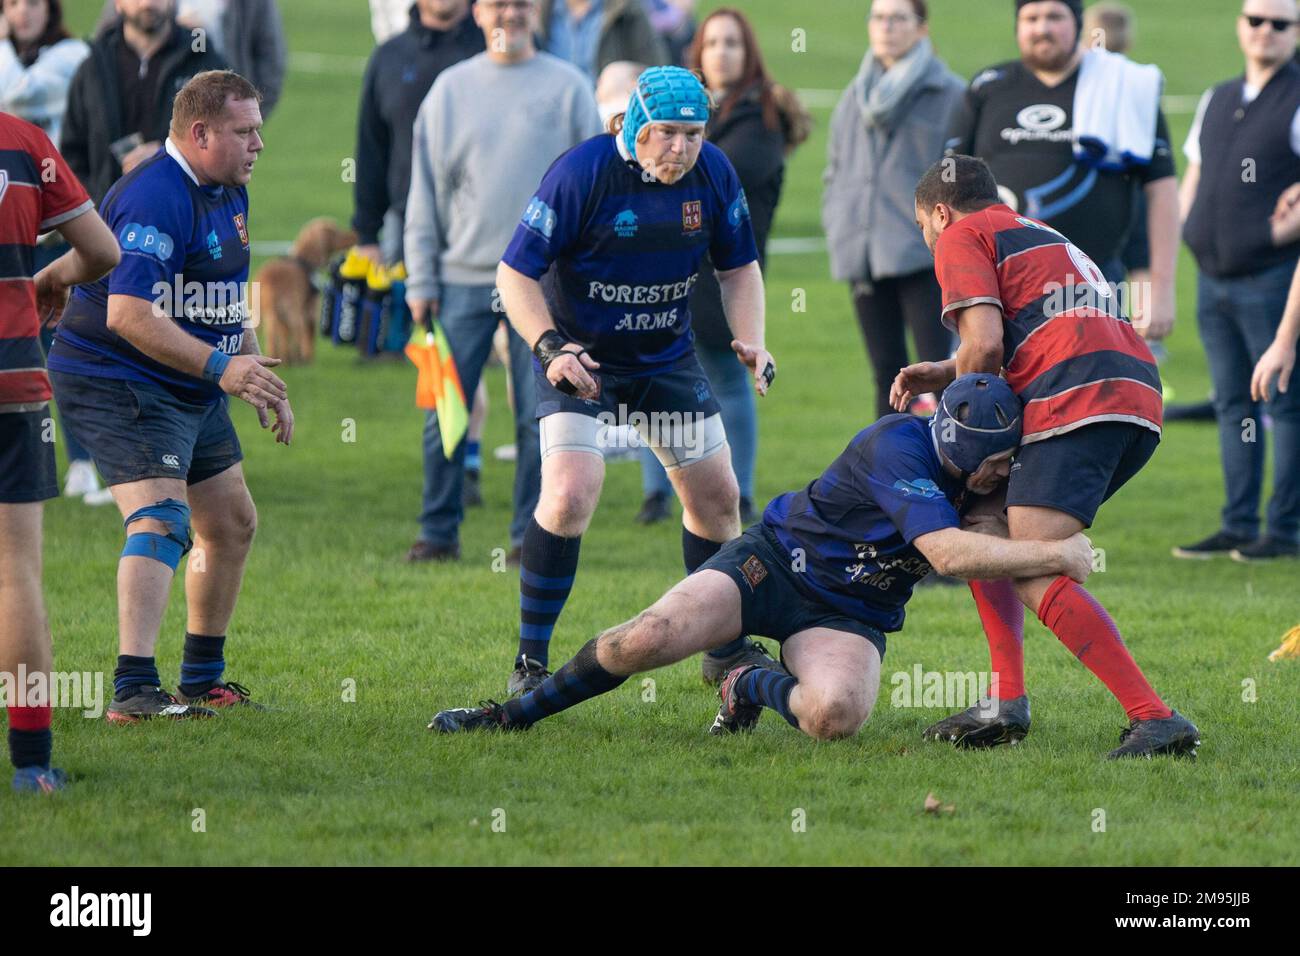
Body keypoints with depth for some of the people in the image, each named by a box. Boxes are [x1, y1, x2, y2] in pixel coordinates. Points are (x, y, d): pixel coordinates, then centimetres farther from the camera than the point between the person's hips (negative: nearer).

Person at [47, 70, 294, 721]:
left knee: (233, 525, 16)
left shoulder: (228, 194, 11)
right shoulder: (154, 198, -23)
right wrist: (219, 367, -33)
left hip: (192, 391, 10)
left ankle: (202, 679, 30)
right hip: (118, 382, -10)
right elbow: (128, 314, -31)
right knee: (161, 516, -25)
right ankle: (133, 690, -35)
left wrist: (260, 380, 21)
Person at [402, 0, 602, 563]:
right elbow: (425, 194, 9)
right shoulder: (451, 89, 8)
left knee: (539, 416, 0)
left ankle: (532, 533, 7)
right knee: (443, 414, 1)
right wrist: (420, 282, 3)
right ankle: (439, 531, 9)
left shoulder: (567, 89, 4)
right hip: (463, 279, 1)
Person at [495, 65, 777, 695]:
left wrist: (750, 339, -8)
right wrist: (550, 347, -32)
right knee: (570, 496, -23)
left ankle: (727, 647, 30)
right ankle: (529, 664, -11)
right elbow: (515, 272, -19)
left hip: (668, 359, 5)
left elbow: (738, 265, 8)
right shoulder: (582, 172, -22)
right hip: (580, 360, -5)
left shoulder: (713, 172, -7)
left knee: (717, 499, 9)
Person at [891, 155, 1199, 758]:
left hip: (1077, 403, -9)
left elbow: (984, 344, -5)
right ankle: (1006, 702, 9)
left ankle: (1155, 718, -25)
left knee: (1035, 577, -14)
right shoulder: (1046, 238, 35)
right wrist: (944, 375, 24)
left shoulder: (961, 236, 8)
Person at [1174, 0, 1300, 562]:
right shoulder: (1217, 101, 17)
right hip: (1214, 278, 7)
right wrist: (1188, 229, 10)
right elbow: (1193, 175, 25)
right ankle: (1238, 526, 14)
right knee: (1232, 404, 10)